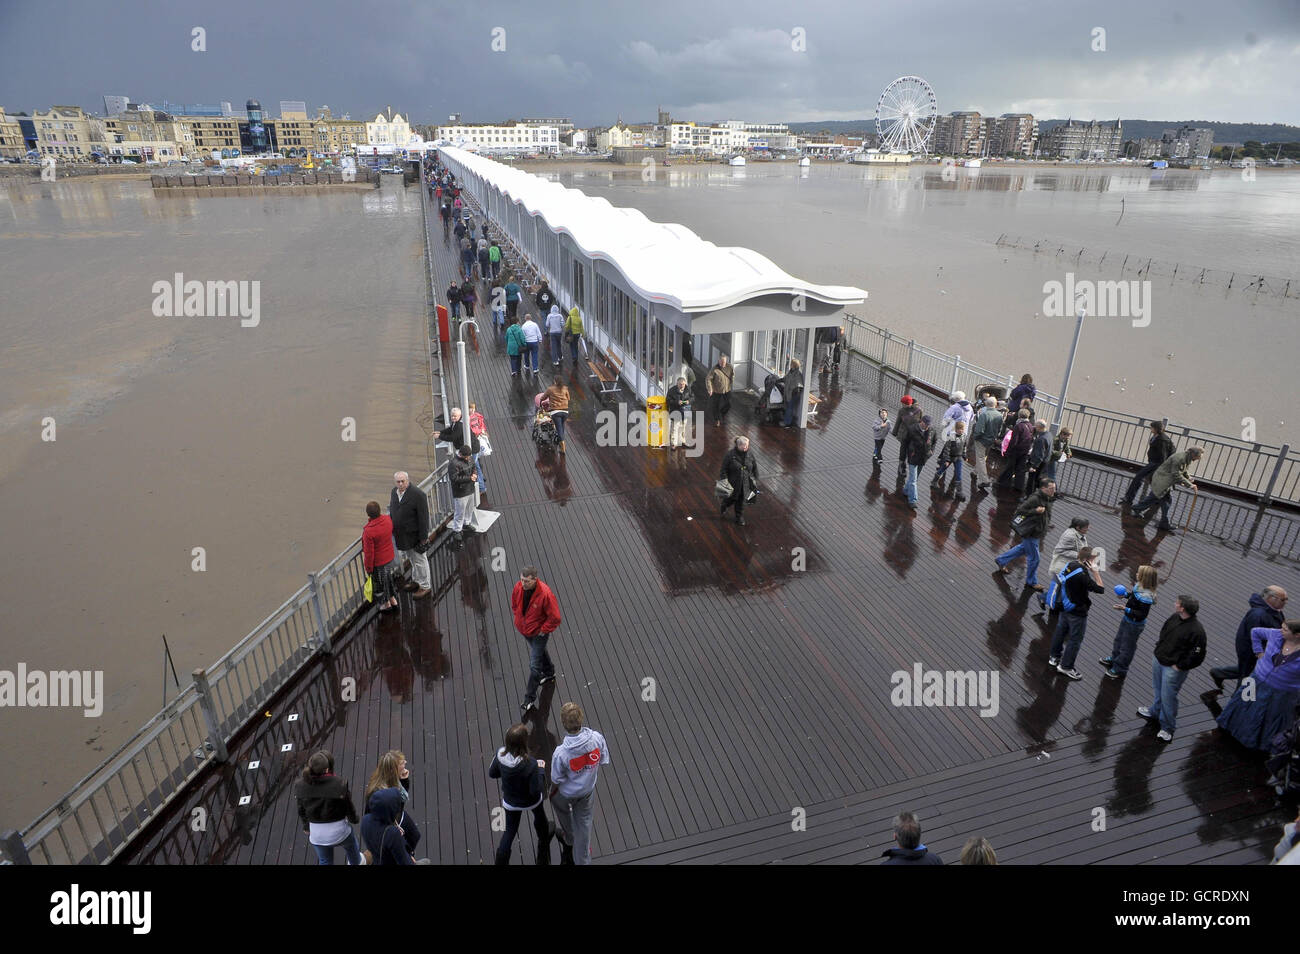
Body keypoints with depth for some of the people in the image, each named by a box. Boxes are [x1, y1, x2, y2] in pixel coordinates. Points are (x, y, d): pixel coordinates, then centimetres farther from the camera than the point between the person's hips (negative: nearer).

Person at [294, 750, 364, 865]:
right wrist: (354, 819, 8)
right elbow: (348, 806, -14)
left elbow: (301, 810, 0)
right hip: (338, 830, -2)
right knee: (351, 847, 31)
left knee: (324, 861, 26)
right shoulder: (339, 784, -27)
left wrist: (306, 827, 19)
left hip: (316, 834, 2)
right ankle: (356, 862, 58)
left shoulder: (301, 785, -15)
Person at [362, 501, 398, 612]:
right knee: (388, 578, 29)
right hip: (390, 557, 6)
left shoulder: (369, 531, -35)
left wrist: (368, 568, -9)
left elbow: (369, 553, -23)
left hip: (378, 563, -6)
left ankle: (386, 604, 41)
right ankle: (393, 600, 47)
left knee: (379, 583, 20)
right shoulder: (388, 519, -18)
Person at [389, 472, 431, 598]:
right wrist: (392, 529, 14)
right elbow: (392, 511, 13)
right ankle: (417, 582, 39)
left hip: (414, 535, -7)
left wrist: (423, 538, -18)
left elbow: (423, 518, -20)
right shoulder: (394, 492, 0)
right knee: (411, 559, 22)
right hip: (402, 535, 7)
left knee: (419, 560, 6)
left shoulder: (418, 494, -23)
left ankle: (425, 587, 20)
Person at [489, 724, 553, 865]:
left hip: (510, 802, 2)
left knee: (510, 831, 25)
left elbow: (492, 774, -7)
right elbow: (535, 791, -28)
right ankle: (544, 836, 62)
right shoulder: (530, 765, -39)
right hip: (530, 802, -1)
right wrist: (541, 770, -16)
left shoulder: (500, 755, -27)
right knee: (540, 816, 33)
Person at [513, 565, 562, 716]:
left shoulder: (545, 594, -33)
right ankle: (549, 674, 57)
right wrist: (518, 617, 7)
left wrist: (543, 630, -17)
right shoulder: (518, 587, -16)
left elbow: (555, 618, -24)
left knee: (534, 666, -3)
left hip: (538, 633, -6)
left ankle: (530, 699, 10)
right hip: (524, 629, 6)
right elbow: (514, 603, 9)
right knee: (540, 652, 30)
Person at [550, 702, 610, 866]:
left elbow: (557, 780, -22)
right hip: (588, 789, 3)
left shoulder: (561, 753, -40)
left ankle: (568, 838, 61)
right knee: (584, 820, 27)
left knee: (562, 810, 32)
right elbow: (602, 762, -12)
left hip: (566, 793, -2)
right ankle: (583, 859, 47)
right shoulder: (597, 738, -31)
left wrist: (551, 793, 1)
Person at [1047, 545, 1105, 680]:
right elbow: (1100, 589, -23)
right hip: (1077, 611, -9)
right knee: (1075, 639, 7)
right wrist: (1096, 572, -24)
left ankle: (1054, 656, 41)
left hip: (1065, 607, 9)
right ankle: (1066, 667, 19)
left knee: (1061, 631, 24)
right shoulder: (1082, 575, -33)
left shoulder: (1070, 564, -7)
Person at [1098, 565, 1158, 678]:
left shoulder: (1146, 596, -36)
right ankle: (1114, 659, 52)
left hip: (1134, 625, -9)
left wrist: (1125, 609, -33)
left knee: (1127, 646, 12)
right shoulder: (1139, 585, -10)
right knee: (1119, 639, 29)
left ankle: (1119, 670, 31)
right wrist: (1125, 594, -3)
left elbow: (1142, 615, -31)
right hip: (1127, 619, 9)